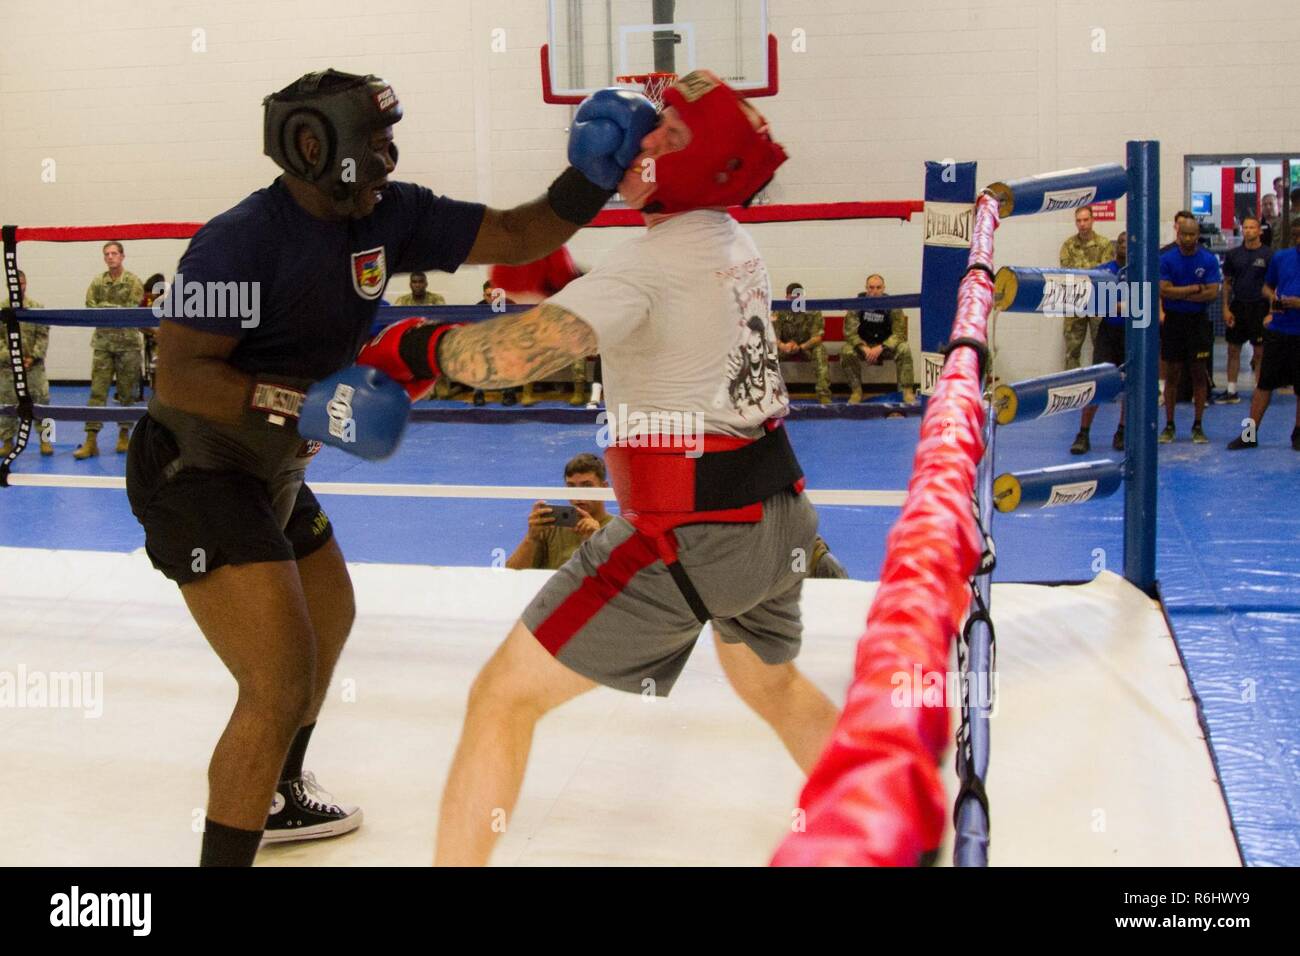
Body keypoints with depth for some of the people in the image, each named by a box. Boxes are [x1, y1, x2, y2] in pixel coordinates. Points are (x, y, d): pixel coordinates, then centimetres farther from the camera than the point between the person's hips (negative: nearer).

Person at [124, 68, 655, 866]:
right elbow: (178, 375, -27)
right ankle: (227, 848, -1)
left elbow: (514, 238, -2)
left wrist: (592, 177, -17)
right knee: (281, 685, -15)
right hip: (196, 475, -10)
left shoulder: (387, 217, -2)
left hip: (270, 474, 10)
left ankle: (277, 799, 49)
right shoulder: (242, 240, -24)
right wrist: (299, 403, -37)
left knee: (328, 623, 27)